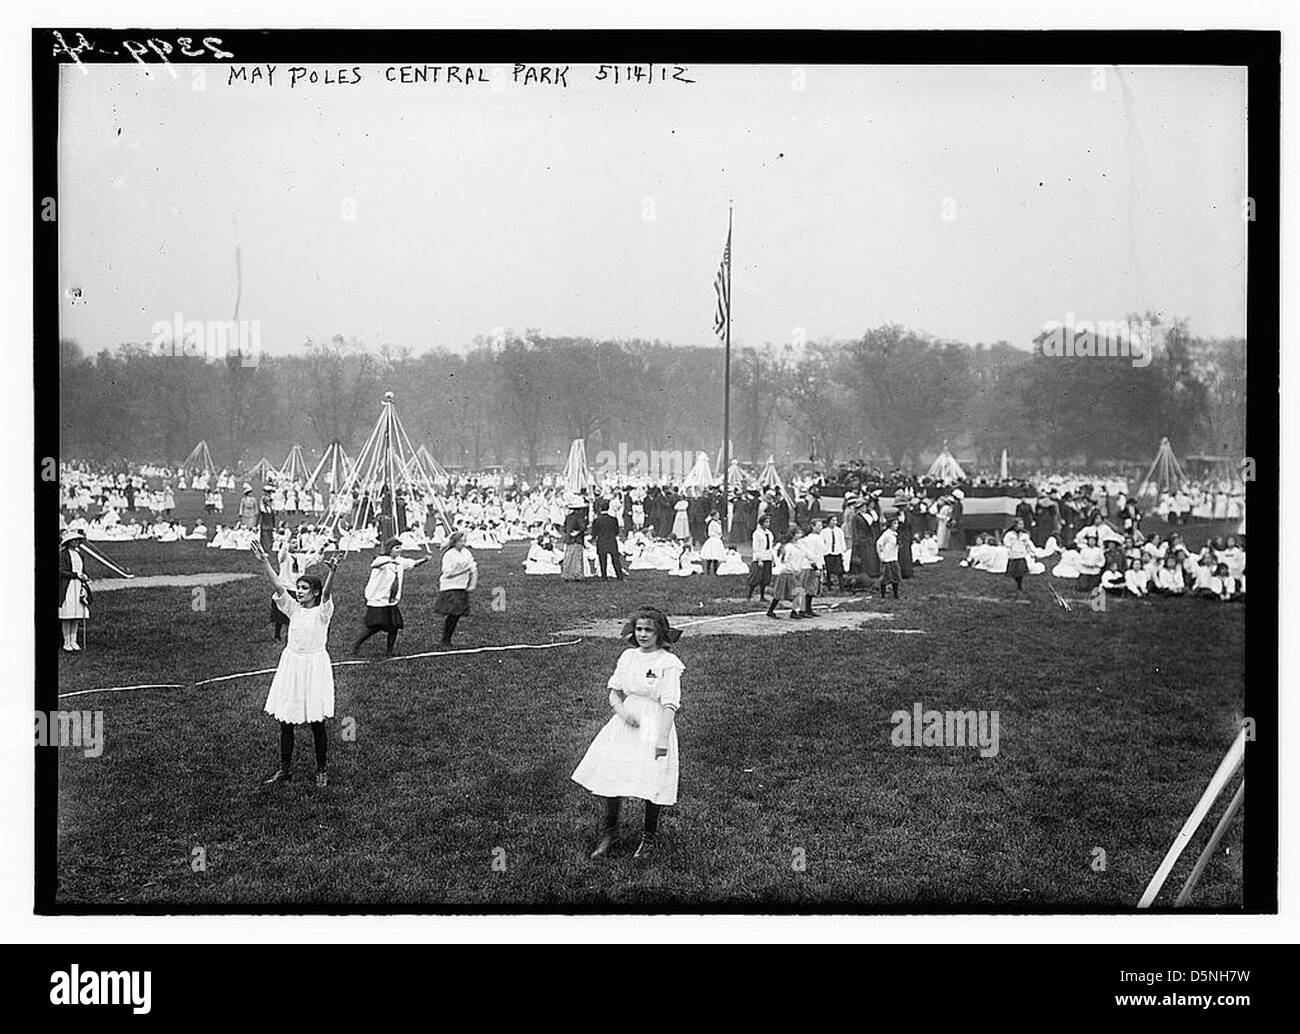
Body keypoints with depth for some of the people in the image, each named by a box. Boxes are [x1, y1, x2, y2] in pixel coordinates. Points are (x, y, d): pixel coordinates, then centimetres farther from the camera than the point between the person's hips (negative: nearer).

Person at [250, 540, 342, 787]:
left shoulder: (323, 611, -7)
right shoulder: (294, 609, 5)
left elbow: (326, 593, -26)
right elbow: (278, 586, -5)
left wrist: (332, 571, -46)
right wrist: (264, 561, -17)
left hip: (315, 667, -4)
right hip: (291, 664, 5)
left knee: (317, 722, 2)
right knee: (285, 721, 6)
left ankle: (321, 770, 14)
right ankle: (285, 769, 16)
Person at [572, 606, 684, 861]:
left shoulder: (669, 663, -10)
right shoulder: (627, 656, 7)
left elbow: (670, 705, -14)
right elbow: (614, 691, 13)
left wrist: (662, 739, -20)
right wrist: (622, 711, -8)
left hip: (655, 726, -5)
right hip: (626, 722, 5)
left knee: (651, 782, -3)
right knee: (609, 775, 0)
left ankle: (649, 837, 20)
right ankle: (608, 832, 20)